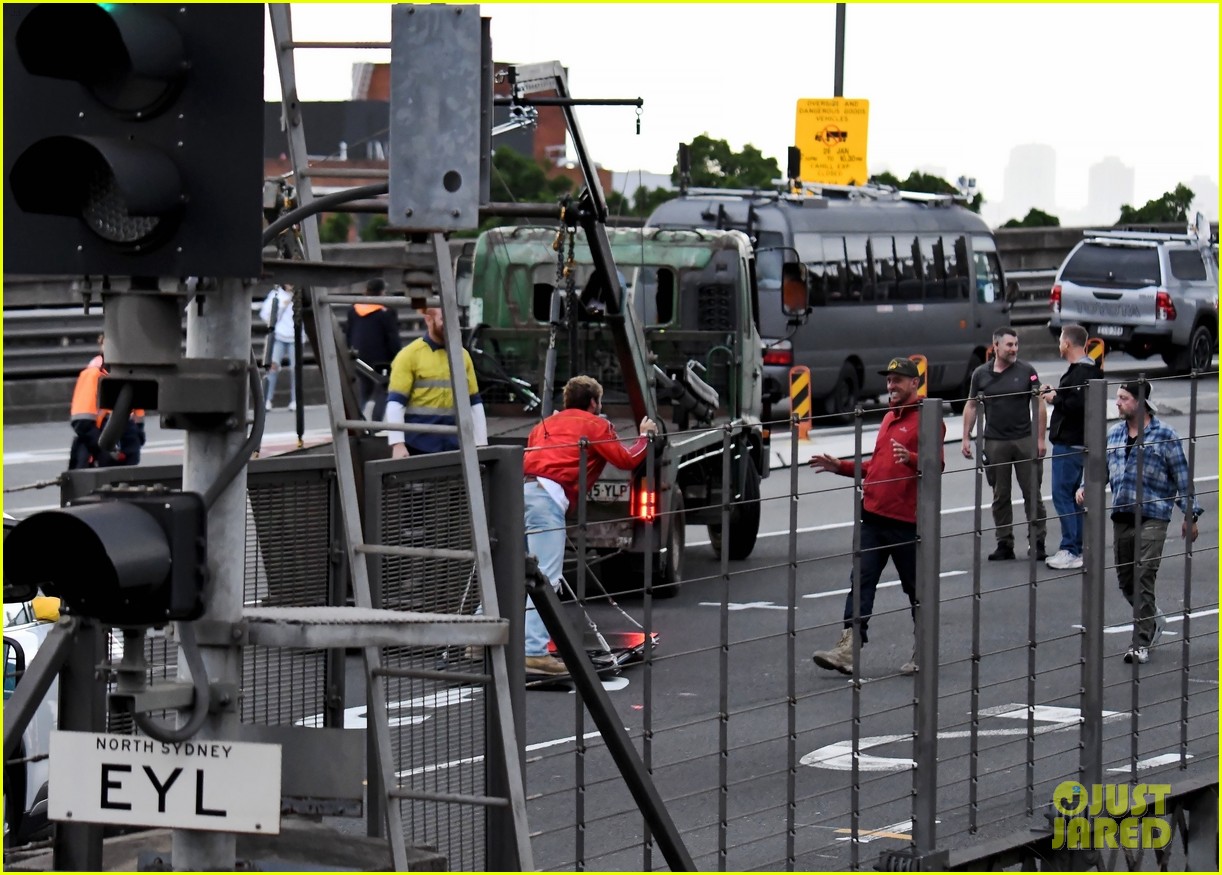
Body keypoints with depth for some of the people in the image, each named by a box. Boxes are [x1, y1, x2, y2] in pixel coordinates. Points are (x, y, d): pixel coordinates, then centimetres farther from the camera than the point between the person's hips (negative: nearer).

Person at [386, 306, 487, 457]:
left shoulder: (462, 355, 12)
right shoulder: (410, 355, -4)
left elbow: (475, 402, 16)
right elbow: (395, 403, -9)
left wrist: (481, 443, 11)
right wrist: (398, 444, -19)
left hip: (455, 447, 5)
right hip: (419, 447, -5)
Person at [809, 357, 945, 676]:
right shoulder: (889, 418, 21)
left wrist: (910, 458, -36)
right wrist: (841, 466, 22)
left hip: (905, 521, -7)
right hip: (873, 516, 7)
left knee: (916, 587, 5)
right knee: (862, 581, -5)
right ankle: (848, 649, -13)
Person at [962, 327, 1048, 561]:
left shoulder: (1026, 371, 0)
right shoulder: (981, 374, 4)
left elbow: (1040, 405, 2)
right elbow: (971, 406, 11)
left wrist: (1040, 439, -4)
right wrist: (966, 438, 4)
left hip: (1025, 441, -1)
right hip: (994, 443, 2)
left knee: (1032, 493, 0)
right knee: (1000, 496, 7)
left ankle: (1038, 543, 4)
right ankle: (1004, 544, 14)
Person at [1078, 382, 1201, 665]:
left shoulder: (1164, 435, -2)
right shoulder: (1113, 434, 12)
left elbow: (1182, 477, 1)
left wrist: (1190, 515, 0)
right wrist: (1086, 489, -2)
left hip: (1152, 517, -6)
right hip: (1121, 517, 6)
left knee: (1144, 579, -11)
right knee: (1126, 580, 12)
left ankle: (1141, 643, -6)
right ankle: (1152, 620, 36)